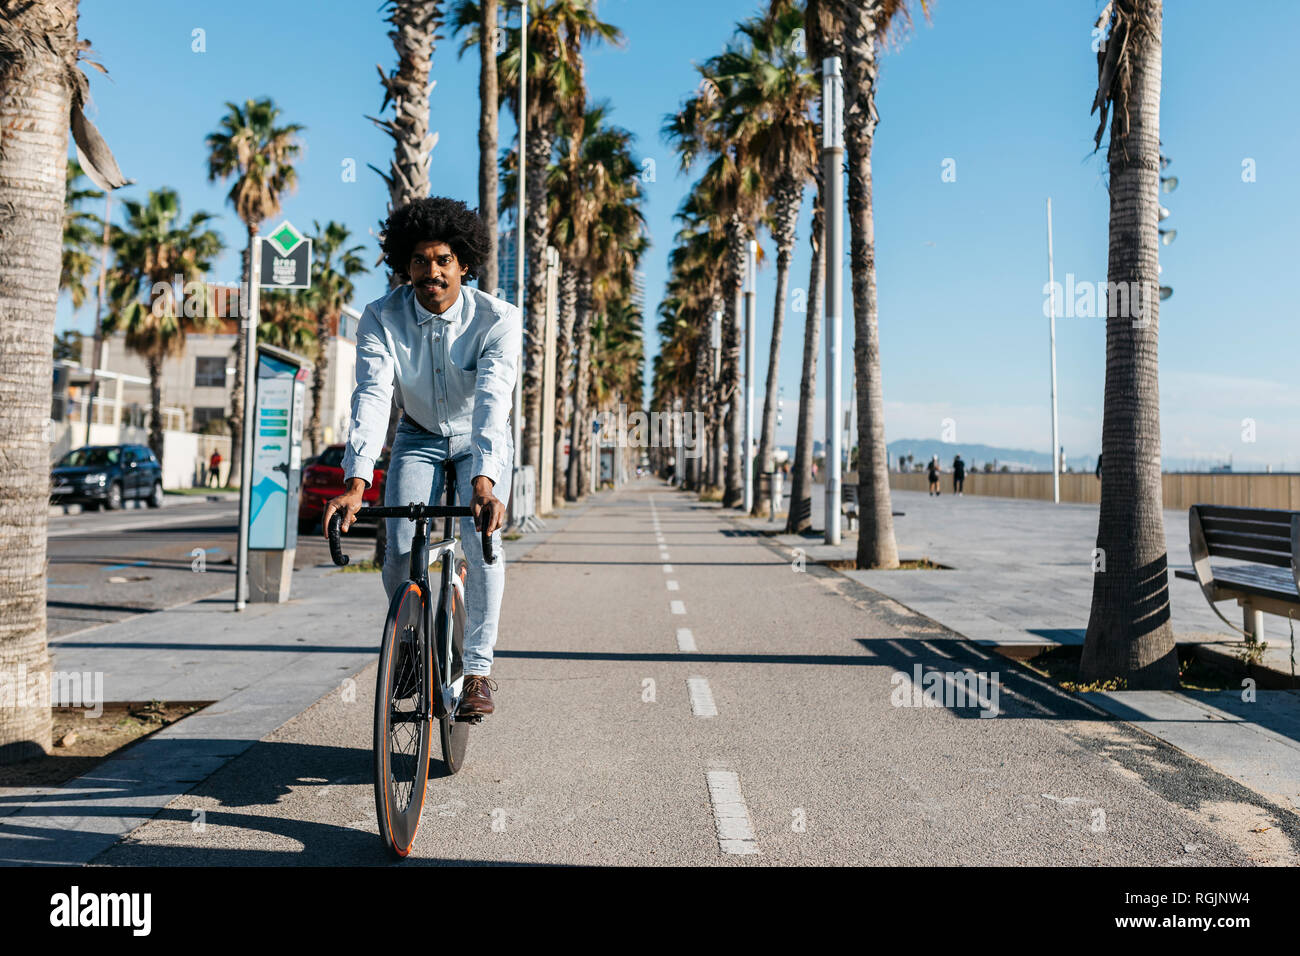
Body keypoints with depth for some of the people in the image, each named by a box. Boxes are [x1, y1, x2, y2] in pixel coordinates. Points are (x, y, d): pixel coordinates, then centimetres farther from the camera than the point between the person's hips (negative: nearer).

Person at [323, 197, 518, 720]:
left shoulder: (498, 319, -25)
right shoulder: (381, 318, -19)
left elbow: (492, 401, -37)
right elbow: (372, 397, -30)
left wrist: (484, 479, -53)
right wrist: (356, 482, -44)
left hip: (480, 441, -1)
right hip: (418, 438, 2)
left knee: (483, 540, -23)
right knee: (400, 556, -14)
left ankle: (478, 668, -6)